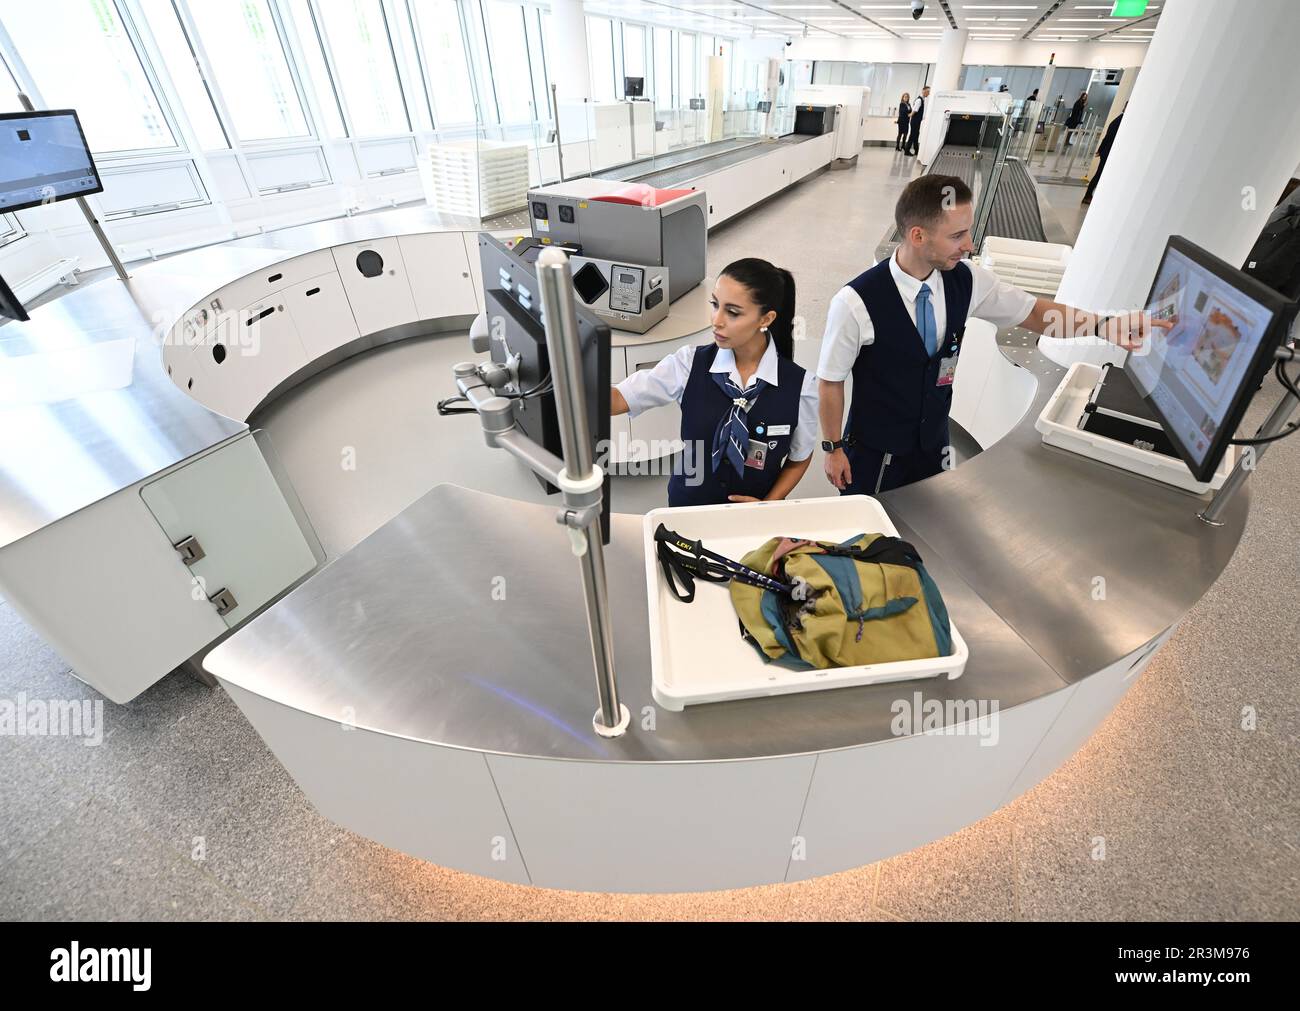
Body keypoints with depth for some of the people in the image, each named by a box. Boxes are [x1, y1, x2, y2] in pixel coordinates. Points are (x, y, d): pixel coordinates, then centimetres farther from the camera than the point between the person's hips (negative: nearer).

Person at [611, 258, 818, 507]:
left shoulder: (800, 385, -11)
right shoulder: (689, 363, -10)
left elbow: (800, 459, 2)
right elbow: (617, 400, -13)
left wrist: (768, 506, -10)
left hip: (753, 516, 0)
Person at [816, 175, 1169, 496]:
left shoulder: (966, 280, -10)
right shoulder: (855, 303, -25)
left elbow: (1033, 312, 5)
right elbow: (830, 382, -15)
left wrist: (1103, 326, -11)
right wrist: (833, 448, -8)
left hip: (933, 443, 5)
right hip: (873, 452, -4)